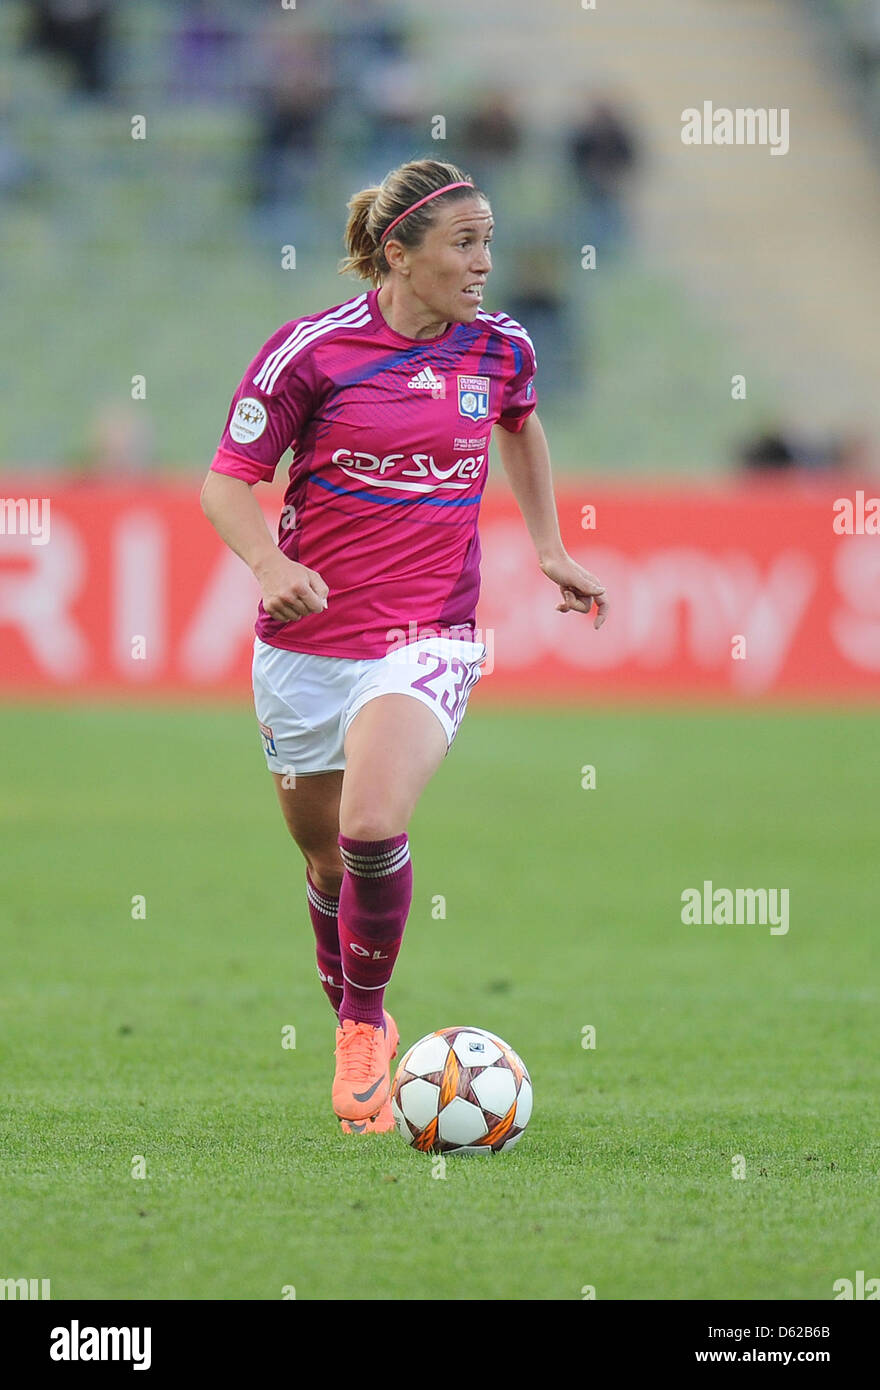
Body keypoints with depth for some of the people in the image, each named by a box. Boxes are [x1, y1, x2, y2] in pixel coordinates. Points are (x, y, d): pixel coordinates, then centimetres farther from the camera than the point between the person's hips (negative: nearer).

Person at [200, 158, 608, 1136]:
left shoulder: (500, 349, 2)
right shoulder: (310, 350, -9)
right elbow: (227, 483, -5)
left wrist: (548, 545, 20)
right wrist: (272, 564, -23)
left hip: (427, 638, 0)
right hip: (308, 642, 0)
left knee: (372, 828, -25)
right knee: (327, 866, 11)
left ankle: (365, 1028, -4)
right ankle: (353, 1034, 37)